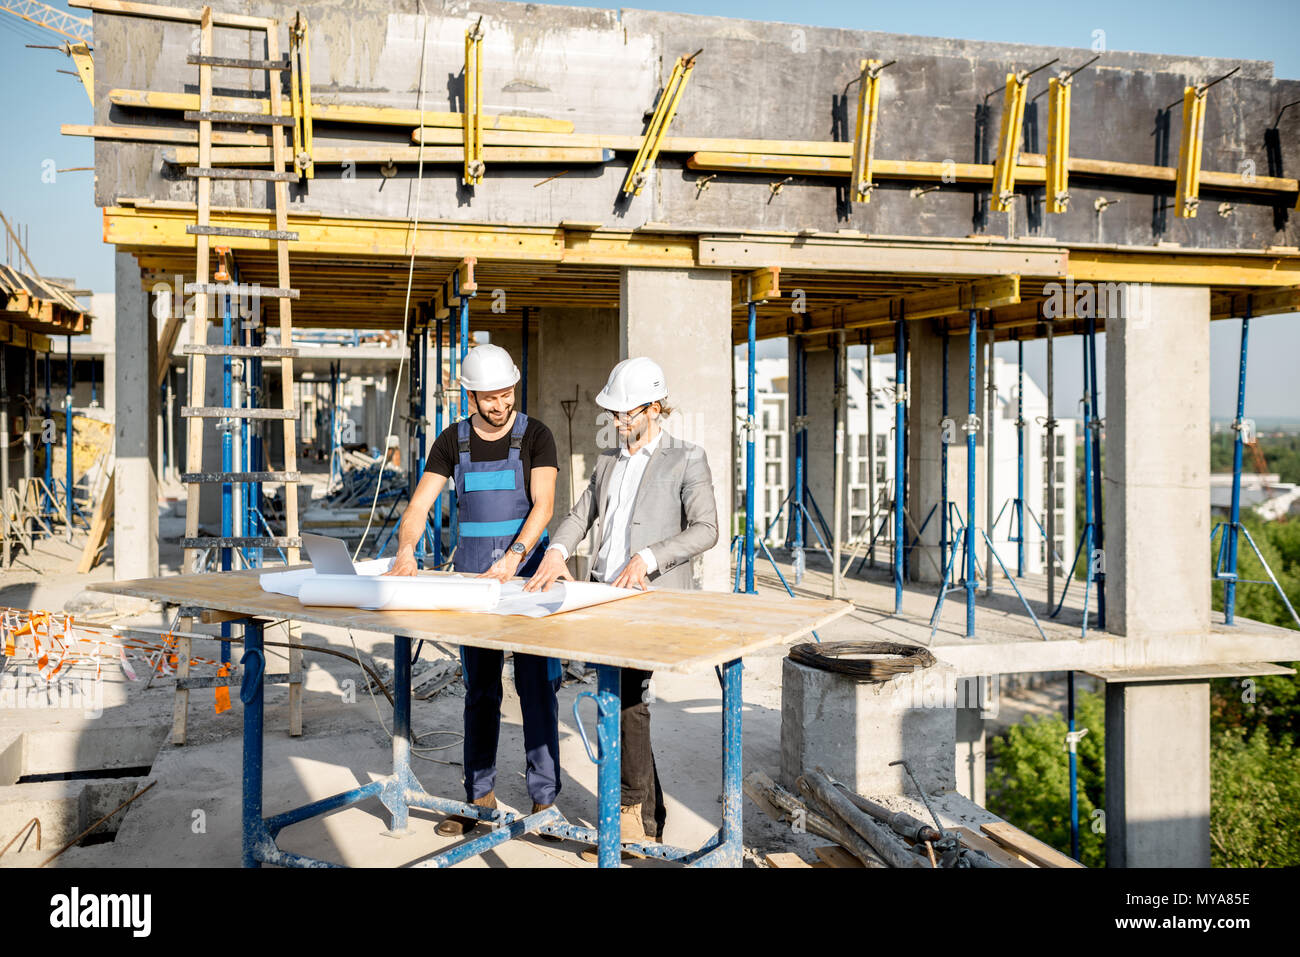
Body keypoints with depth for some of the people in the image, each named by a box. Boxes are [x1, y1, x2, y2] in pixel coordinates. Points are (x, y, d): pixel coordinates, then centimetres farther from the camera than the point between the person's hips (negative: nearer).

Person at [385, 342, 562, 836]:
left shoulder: (535, 436, -3)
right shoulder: (453, 441, 5)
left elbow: (543, 505, -14)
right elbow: (420, 503, -1)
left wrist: (514, 555, -29)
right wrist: (406, 550, -20)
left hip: (527, 575, -3)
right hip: (471, 577, 3)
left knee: (537, 687, -1)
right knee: (479, 691, 10)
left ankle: (544, 797, 9)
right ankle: (480, 795, 21)